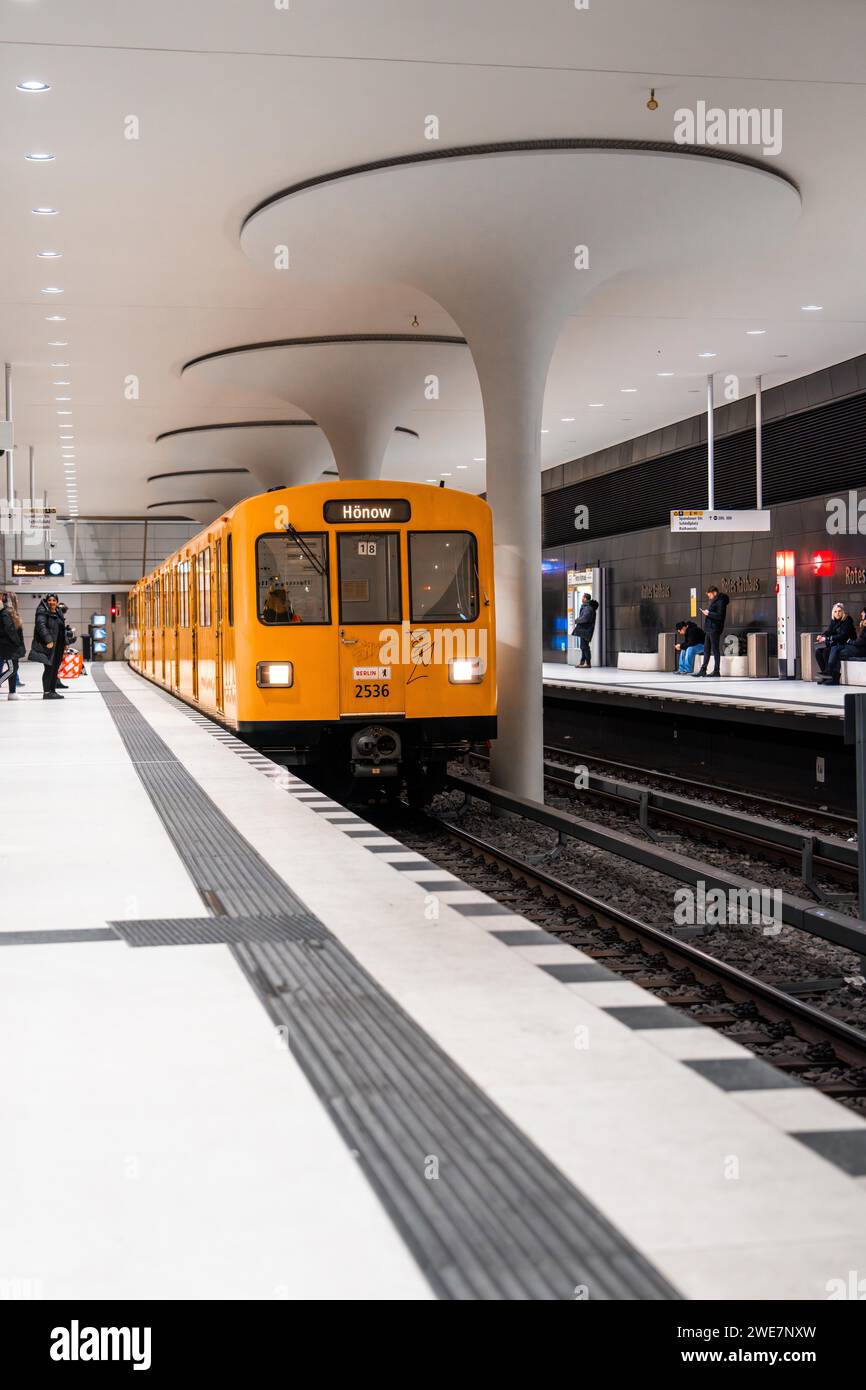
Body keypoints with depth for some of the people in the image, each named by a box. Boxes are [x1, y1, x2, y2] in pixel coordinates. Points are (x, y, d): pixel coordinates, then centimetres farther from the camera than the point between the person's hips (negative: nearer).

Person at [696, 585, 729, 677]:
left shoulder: (720, 601, -12)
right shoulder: (714, 601, 18)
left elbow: (720, 616, -20)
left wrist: (709, 613, -17)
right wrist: (707, 613, 12)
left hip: (715, 629, -10)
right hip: (709, 628, 10)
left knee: (715, 649, -5)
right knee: (706, 649, 11)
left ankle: (717, 671, -1)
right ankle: (703, 670, 14)